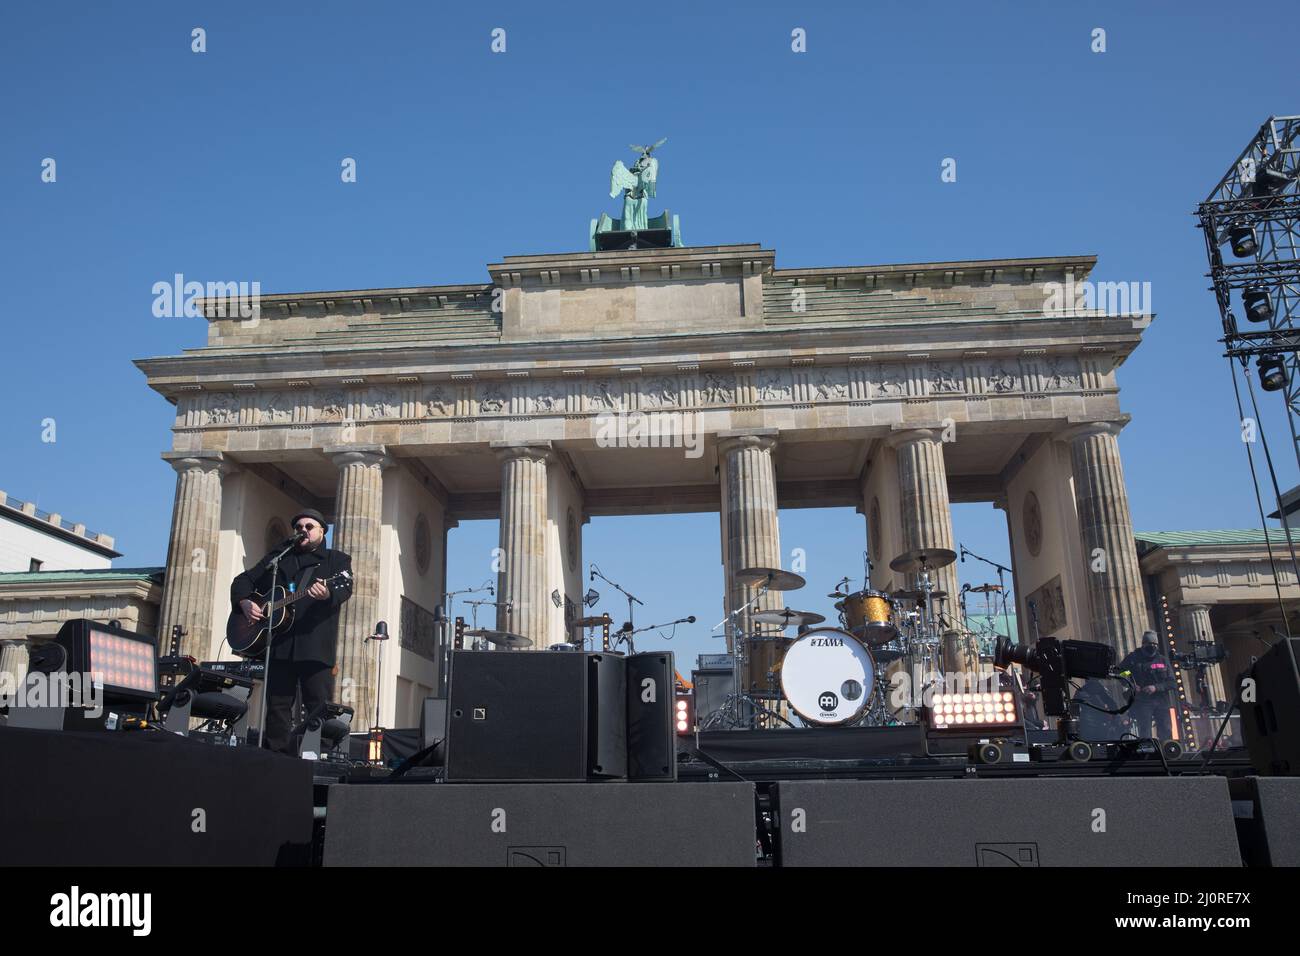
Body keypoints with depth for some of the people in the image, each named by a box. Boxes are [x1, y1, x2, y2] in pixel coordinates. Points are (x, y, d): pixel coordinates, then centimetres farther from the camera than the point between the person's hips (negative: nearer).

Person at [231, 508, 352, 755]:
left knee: (320, 711, -6)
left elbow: (345, 589, -8)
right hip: (279, 646, 3)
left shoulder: (337, 560, 10)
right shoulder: (277, 558, 21)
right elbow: (243, 581, 22)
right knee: (277, 707, 4)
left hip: (316, 648, -3)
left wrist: (327, 594, -32)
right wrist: (245, 602, 0)